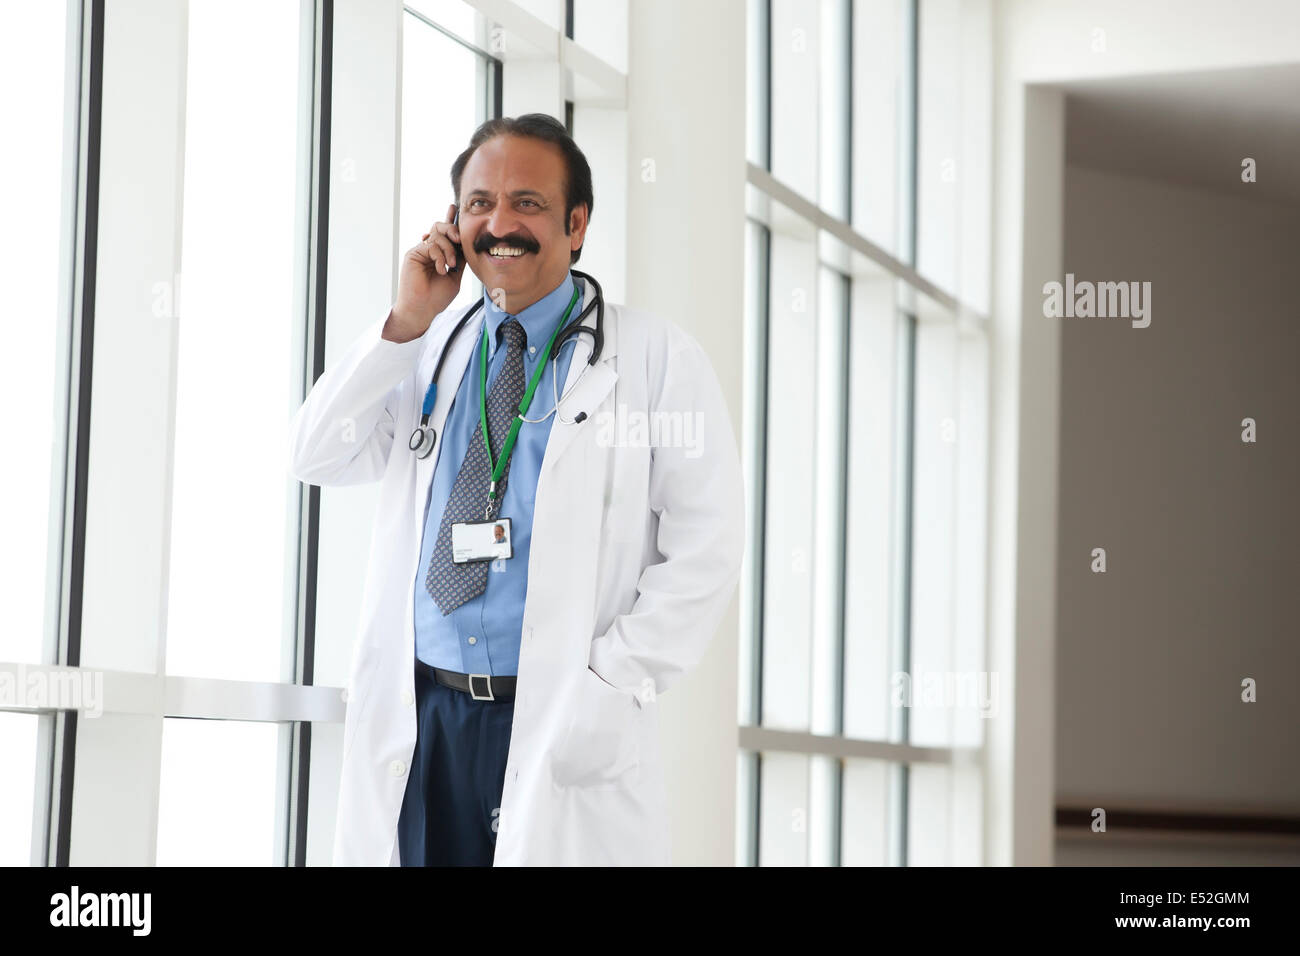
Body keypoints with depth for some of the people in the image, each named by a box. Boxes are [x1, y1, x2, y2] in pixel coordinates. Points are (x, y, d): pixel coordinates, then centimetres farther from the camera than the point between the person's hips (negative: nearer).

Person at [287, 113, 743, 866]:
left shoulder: (653, 358, 0)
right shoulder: (429, 352, 14)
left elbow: (706, 550, -5)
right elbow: (317, 458, 5)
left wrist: (610, 688, -14)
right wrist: (405, 323, -4)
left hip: (565, 737, -3)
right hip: (417, 723, 4)